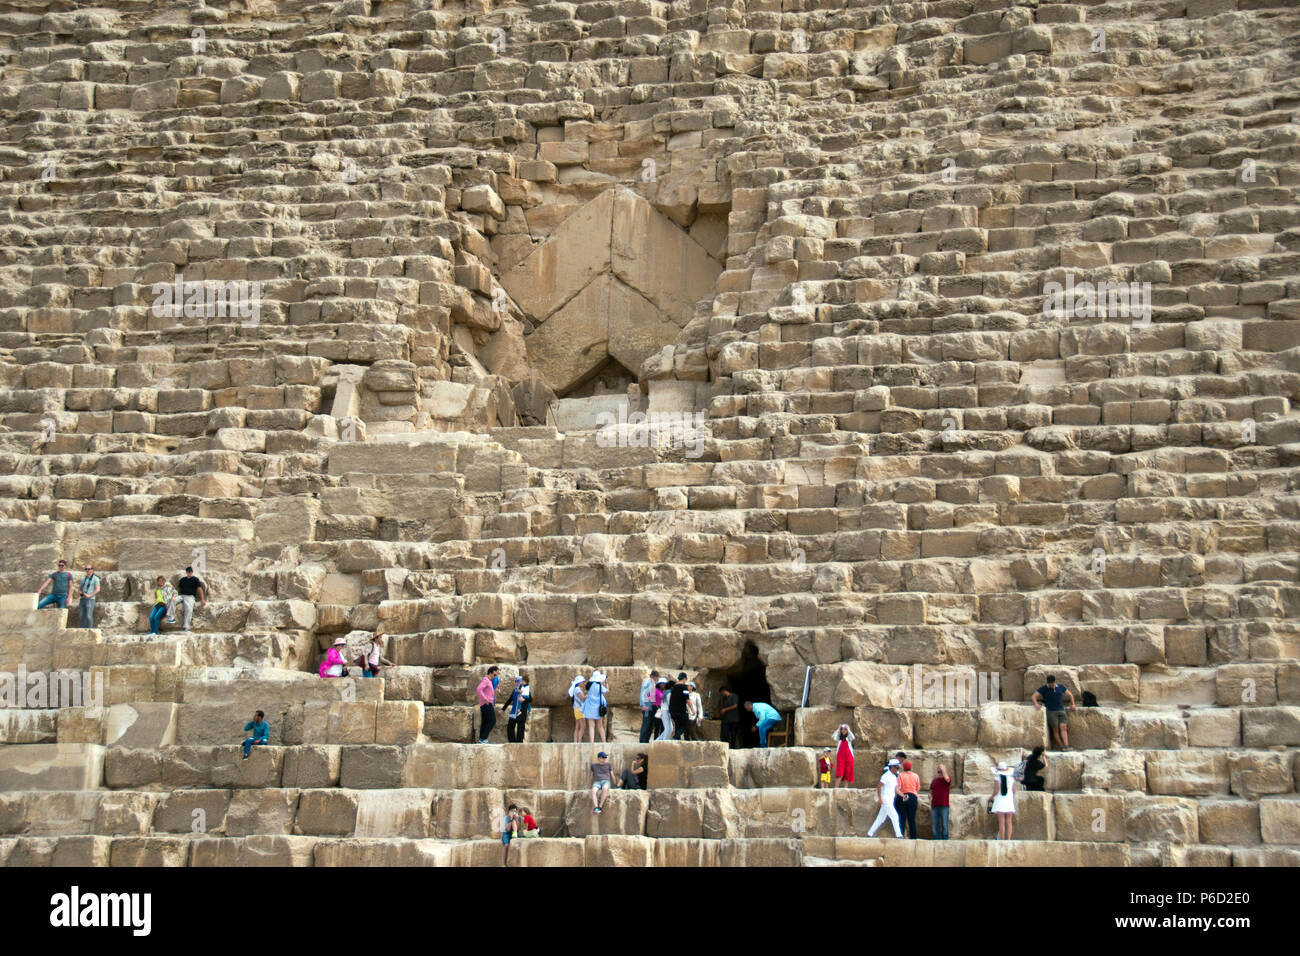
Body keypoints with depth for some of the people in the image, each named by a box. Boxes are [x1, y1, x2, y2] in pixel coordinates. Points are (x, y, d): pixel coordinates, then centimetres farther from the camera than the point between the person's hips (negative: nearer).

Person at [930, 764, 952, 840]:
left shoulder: (948, 779, 4)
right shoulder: (934, 781, 18)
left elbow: (946, 778, -22)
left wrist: (943, 769, -10)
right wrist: (930, 805, 8)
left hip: (944, 806, -4)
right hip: (934, 806, 4)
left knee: (944, 825, -4)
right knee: (935, 825, 3)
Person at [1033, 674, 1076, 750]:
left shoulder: (1060, 687, 10)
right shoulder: (1044, 688, 2)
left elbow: (1070, 695, 23)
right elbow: (1034, 695, -5)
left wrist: (1073, 704, 11)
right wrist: (1036, 704, -22)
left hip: (1061, 710, 2)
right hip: (1051, 711, -2)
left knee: (1063, 728, -12)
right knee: (1056, 729, -8)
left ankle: (1066, 746, -22)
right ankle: (1061, 747, -6)